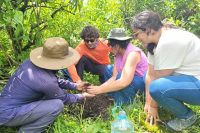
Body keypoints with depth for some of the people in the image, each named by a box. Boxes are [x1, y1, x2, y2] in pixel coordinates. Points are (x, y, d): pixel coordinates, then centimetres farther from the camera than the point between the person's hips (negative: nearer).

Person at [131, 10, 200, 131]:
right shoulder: (156, 40, 2)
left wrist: (153, 106, -8)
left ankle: (187, 116, -3)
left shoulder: (168, 43, -28)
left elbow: (158, 81, -21)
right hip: (189, 76, 9)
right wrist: (148, 103, 5)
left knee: (157, 87, -29)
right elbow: (150, 75, 2)